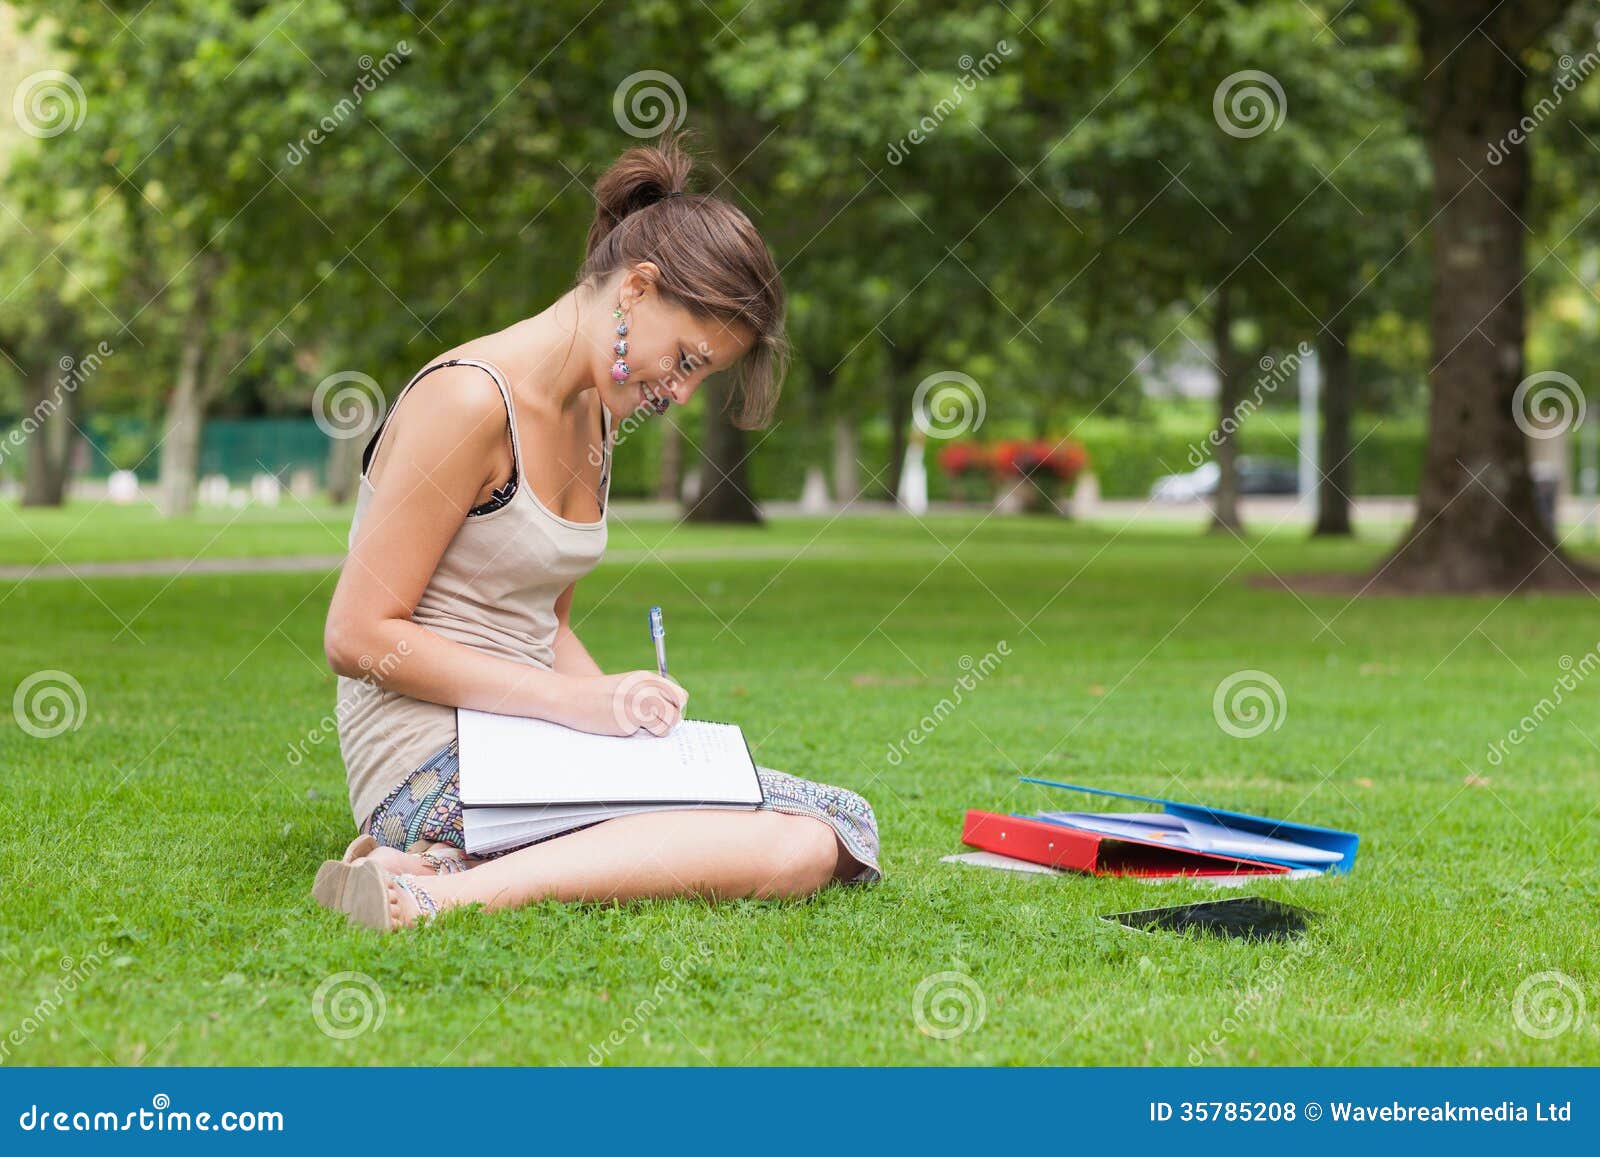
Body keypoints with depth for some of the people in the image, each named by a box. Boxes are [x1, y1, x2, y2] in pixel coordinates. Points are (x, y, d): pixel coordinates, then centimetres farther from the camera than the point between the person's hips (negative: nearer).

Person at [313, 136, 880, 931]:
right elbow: (359, 635, -16)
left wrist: (623, 710, 1)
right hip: (433, 768, -10)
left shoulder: (595, 414, 16)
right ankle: (447, 892, -28)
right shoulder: (469, 401, -13)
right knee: (799, 846, -22)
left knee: (838, 826, -5)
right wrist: (575, 700, -17)